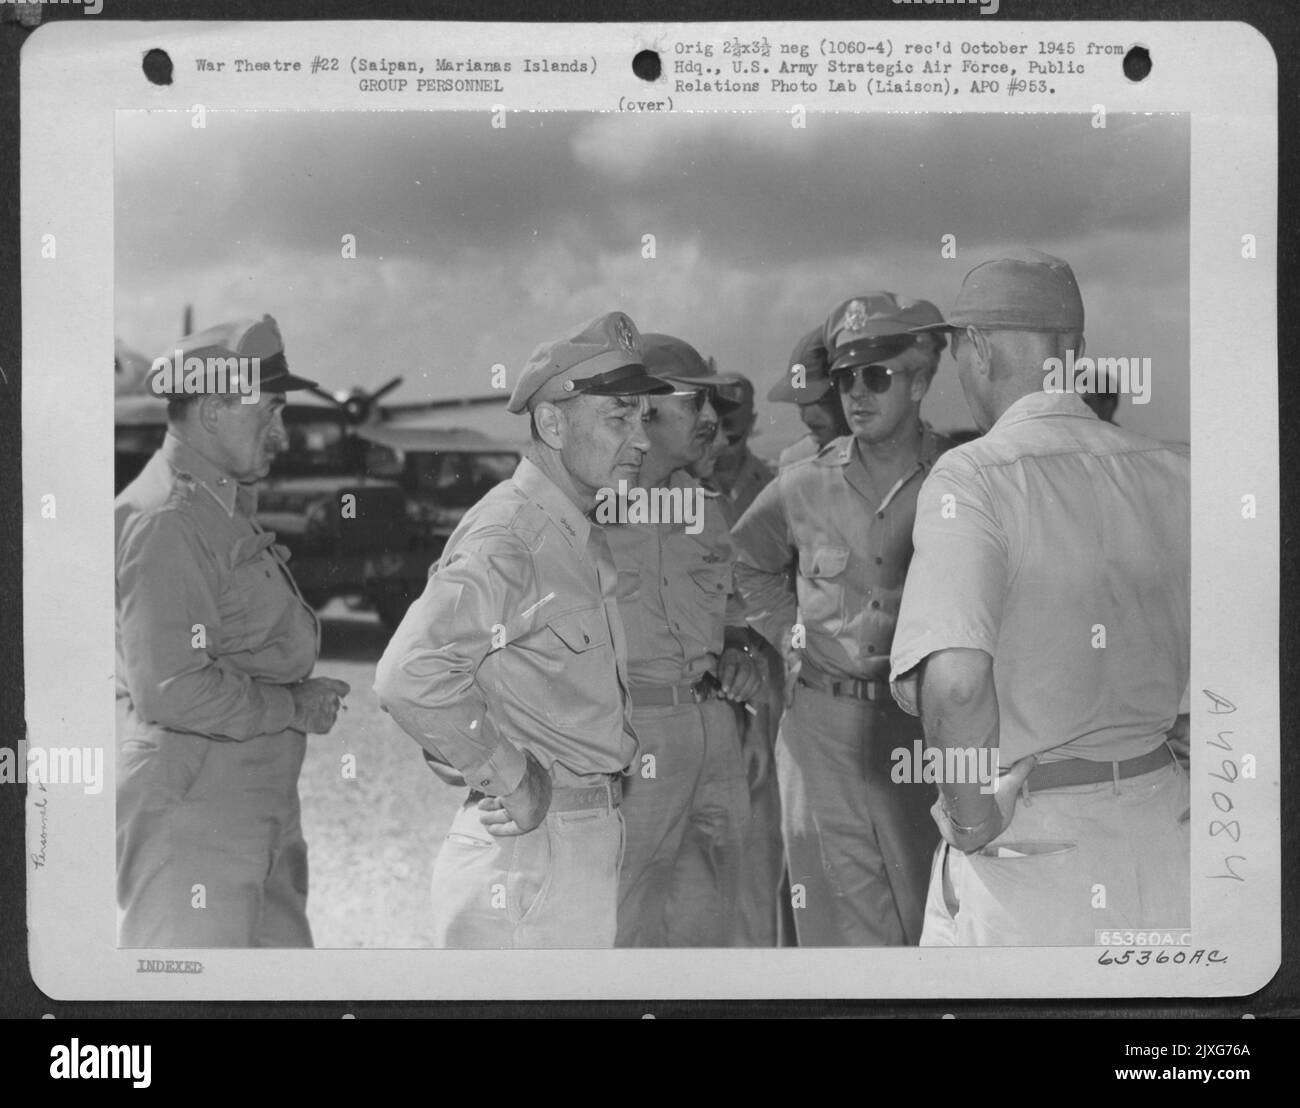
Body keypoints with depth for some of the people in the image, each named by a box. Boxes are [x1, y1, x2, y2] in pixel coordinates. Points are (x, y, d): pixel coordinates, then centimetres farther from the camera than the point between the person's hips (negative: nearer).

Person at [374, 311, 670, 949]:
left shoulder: (584, 536, 13)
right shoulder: (506, 539, -17)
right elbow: (410, 677, -29)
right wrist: (512, 779, -20)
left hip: (595, 840, 9)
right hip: (528, 843, -9)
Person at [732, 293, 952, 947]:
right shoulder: (802, 488, 4)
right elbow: (747, 561, 23)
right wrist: (791, 632, 11)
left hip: (926, 723, -2)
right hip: (826, 723, 2)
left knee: (933, 913, 5)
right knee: (844, 922, 7)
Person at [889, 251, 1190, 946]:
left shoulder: (972, 478, -16)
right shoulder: (1172, 473, 0)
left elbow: (957, 678, -30)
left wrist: (972, 811, -16)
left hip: (1025, 844, -5)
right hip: (1160, 824, 5)